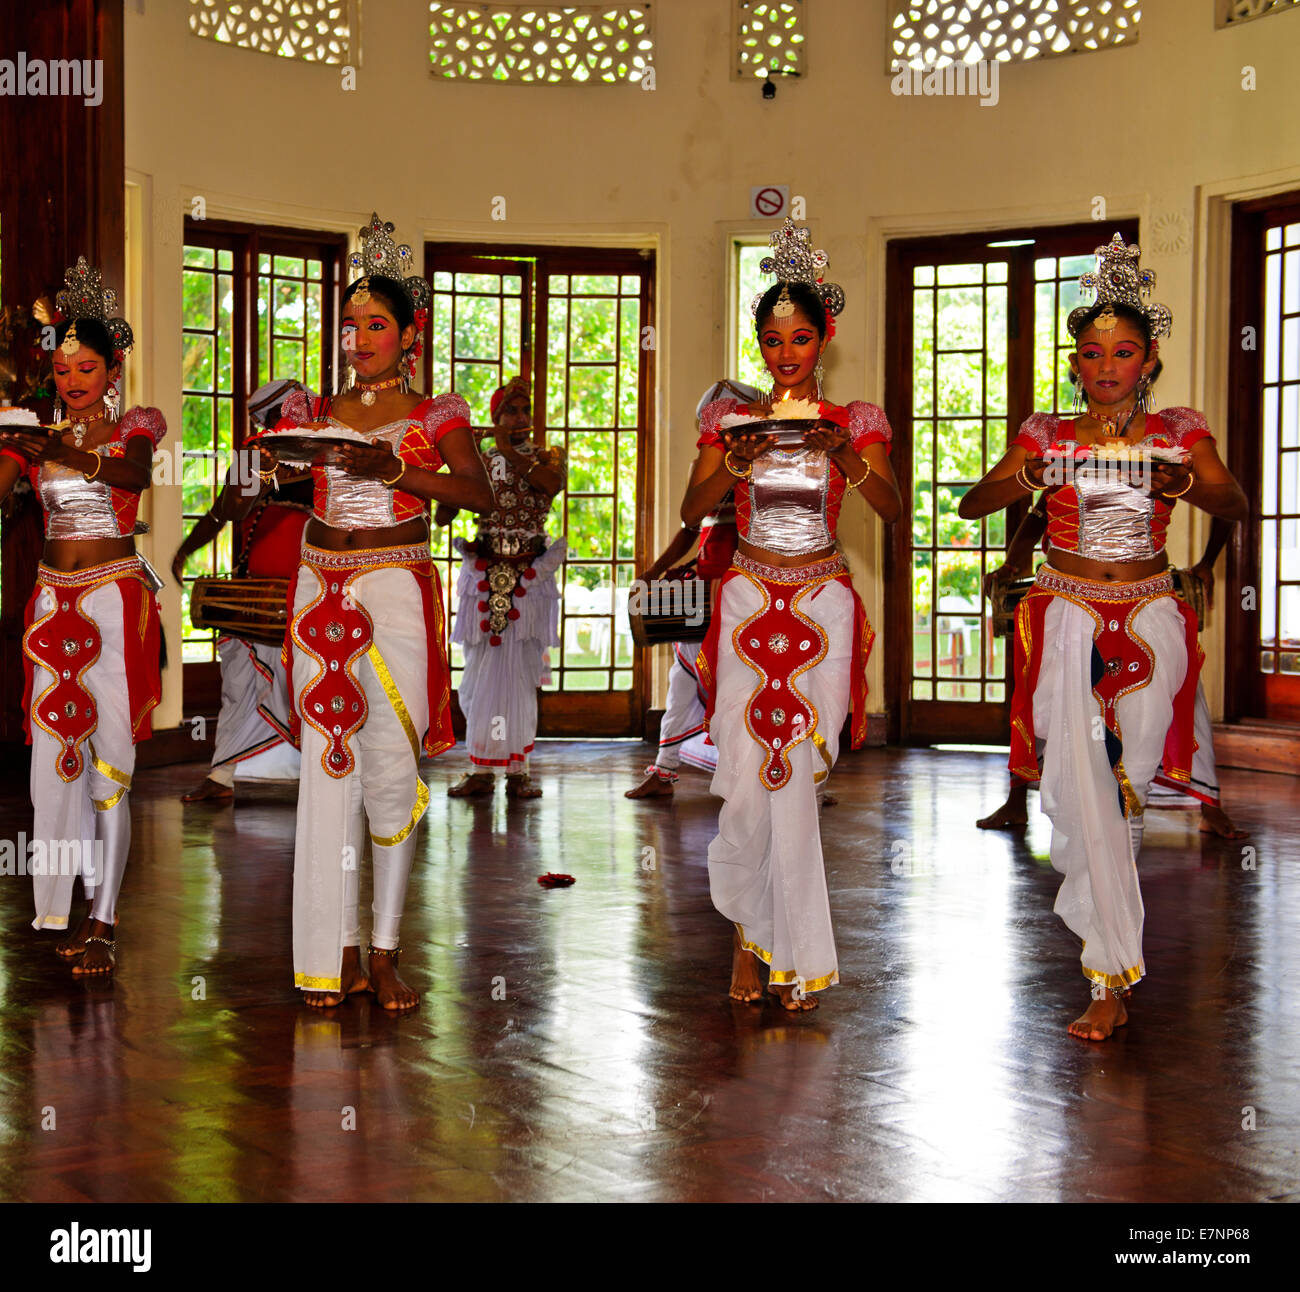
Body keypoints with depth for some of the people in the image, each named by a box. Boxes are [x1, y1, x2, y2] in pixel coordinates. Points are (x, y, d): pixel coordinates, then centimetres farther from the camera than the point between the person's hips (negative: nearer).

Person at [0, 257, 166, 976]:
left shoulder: (134, 427, 1)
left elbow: (137, 472, -23)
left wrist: (71, 456, -40)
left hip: (114, 598, -4)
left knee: (110, 755, -7)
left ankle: (102, 923, -4)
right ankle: (75, 905, 10)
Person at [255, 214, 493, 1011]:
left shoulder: (433, 416, 4)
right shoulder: (315, 413, 14)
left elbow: (480, 493, -9)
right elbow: (268, 484, 9)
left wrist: (394, 468, -20)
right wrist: (280, 462, -12)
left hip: (398, 593, -3)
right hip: (322, 591, 3)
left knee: (392, 766, -6)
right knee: (330, 766, 2)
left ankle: (387, 953, 5)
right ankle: (339, 954, 9)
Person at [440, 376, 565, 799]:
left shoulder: (549, 456, 6)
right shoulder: (478, 462, 7)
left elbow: (550, 482, -19)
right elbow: (441, 517, 0)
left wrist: (509, 448, -15)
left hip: (530, 576, -1)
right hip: (484, 574, 1)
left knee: (523, 672, 0)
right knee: (481, 669, 1)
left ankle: (517, 769, 7)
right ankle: (481, 769, 7)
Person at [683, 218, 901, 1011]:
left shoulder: (855, 424, 4)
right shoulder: (731, 419, 6)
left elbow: (892, 509, -10)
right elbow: (693, 509, -5)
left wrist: (846, 460, -28)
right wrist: (735, 466, -24)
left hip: (821, 605, 0)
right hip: (750, 601, 1)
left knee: (797, 776, -4)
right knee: (748, 780, -6)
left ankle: (783, 948, 9)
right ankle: (753, 931, 15)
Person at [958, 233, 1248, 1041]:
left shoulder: (1180, 434, 6)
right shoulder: (1047, 437, 6)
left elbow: (1236, 505, -7)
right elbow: (971, 505, -3)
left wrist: (1185, 485, -28)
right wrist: (1025, 480, -24)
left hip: (1151, 620, 1)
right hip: (1068, 619, -1)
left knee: (1129, 786, -1)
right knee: (1082, 789, -10)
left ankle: (1105, 949, 20)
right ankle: (1114, 979, -5)